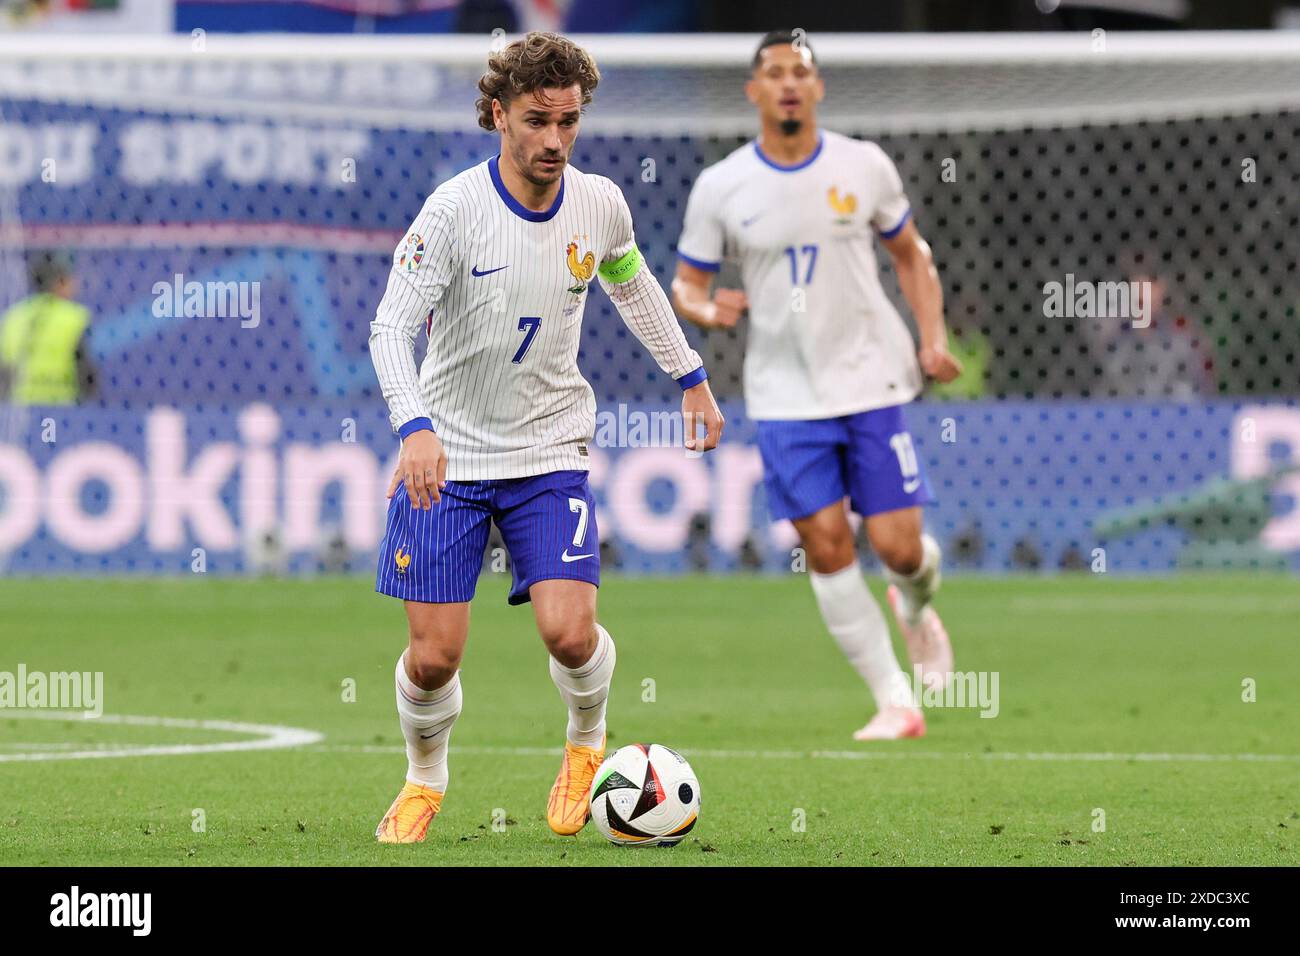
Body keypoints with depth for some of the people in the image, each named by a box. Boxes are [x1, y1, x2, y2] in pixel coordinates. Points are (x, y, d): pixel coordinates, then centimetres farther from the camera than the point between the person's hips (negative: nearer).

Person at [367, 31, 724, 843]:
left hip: (550, 454, 2)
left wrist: (691, 377, 23)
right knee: (434, 655, -5)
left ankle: (587, 745, 16)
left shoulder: (600, 205, -4)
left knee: (570, 631, -16)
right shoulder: (456, 209, -17)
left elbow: (631, 283, 18)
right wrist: (415, 426, -37)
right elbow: (392, 327, -22)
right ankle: (425, 783, 26)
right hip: (449, 456, -2)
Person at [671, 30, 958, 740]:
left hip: (873, 382, 0)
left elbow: (911, 254, 13)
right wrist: (708, 310, -18)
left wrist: (932, 337, 0)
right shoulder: (720, 188, -2)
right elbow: (685, 284, 5)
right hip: (784, 396, 0)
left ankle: (916, 606, 34)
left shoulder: (864, 167, 0)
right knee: (826, 545, -8)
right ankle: (893, 702, 1)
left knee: (897, 545, -4)